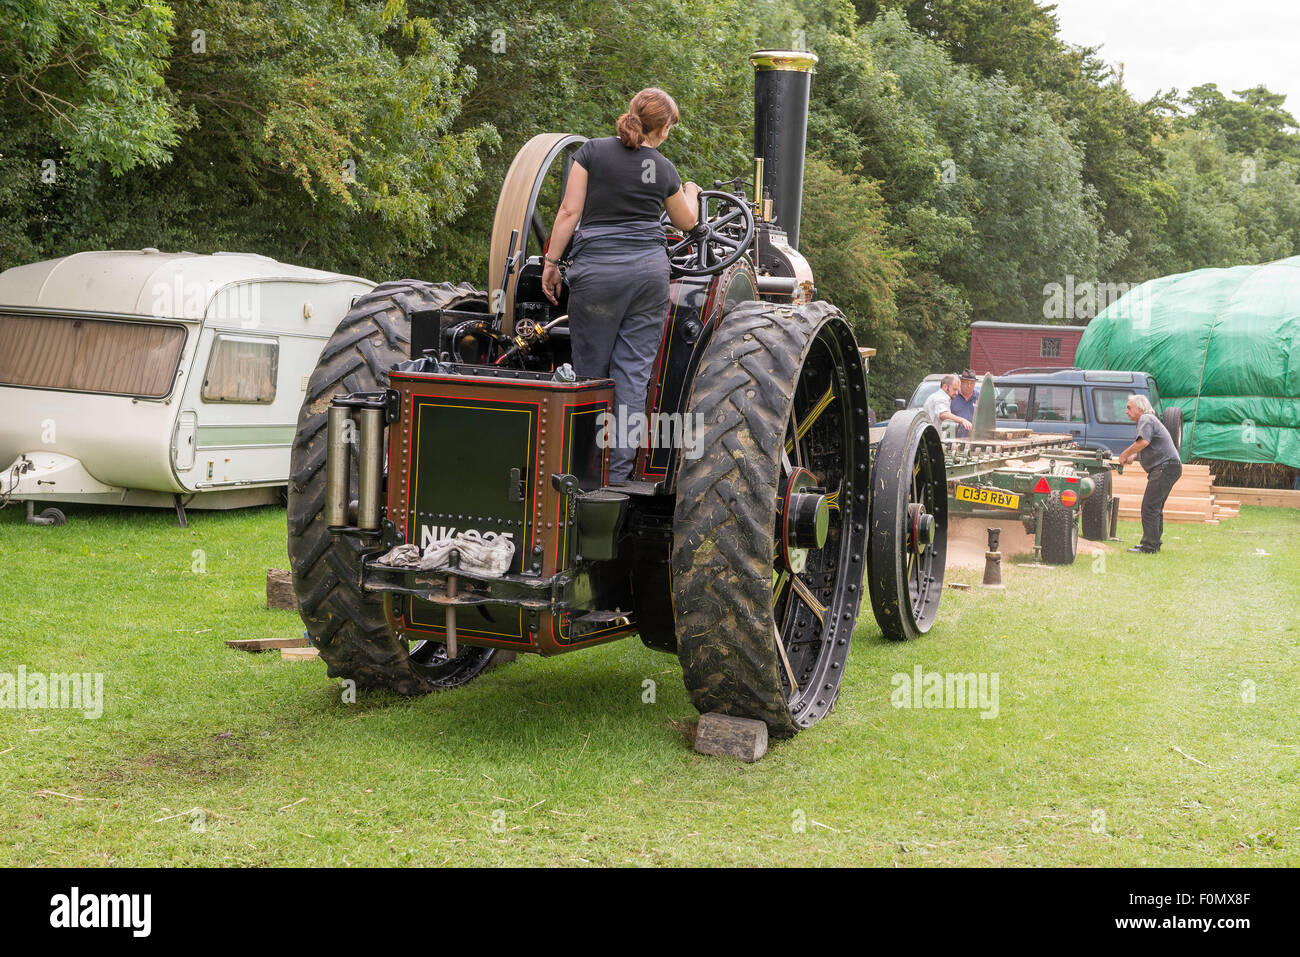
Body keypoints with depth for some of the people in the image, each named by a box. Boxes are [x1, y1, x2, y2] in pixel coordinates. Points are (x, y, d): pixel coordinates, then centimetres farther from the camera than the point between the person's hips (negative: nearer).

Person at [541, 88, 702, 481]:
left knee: (591, 371, 6)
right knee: (634, 371, 4)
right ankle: (619, 470, 4)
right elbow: (687, 223, 24)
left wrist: (552, 262, 2)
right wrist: (691, 193, 44)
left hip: (598, 269, -2)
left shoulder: (593, 151, 0)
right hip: (650, 268, 2)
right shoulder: (663, 169, 7)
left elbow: (569, 212, -5)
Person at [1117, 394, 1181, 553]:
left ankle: (1149, 546, -12)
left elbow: (1144, 441, -26)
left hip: (1165, 467, -11)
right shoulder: (1149, 420, 25)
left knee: (1150, 506, -11)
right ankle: (1154, 544, 21)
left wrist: (1125, 454, -14)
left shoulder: (1146, 419, -8)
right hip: (1169, 468, 11)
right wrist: (1133, 457, 12)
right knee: (1156, 507, 16)